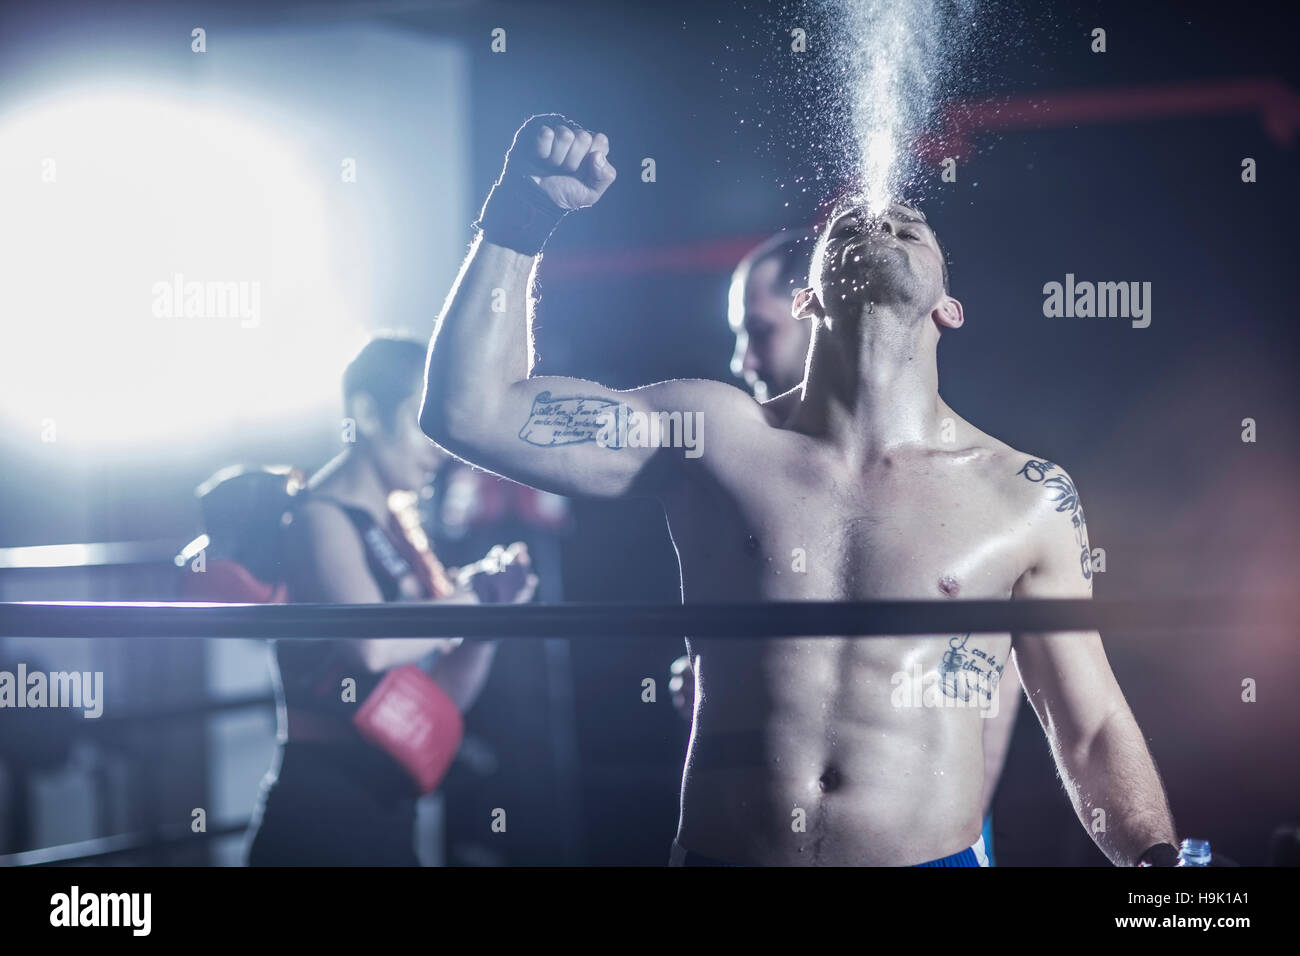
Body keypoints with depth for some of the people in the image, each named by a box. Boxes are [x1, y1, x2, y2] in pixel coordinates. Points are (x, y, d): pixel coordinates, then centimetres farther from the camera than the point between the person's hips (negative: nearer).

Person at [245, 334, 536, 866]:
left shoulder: (399, 528, 13)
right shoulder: (322, 516, -10)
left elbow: (444, 701, 14)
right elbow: (372, 642, -29)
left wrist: (489, 605, -1)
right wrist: (479, 594, -14)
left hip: (385, 810, 8)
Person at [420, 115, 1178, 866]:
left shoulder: (1026, 500, 0)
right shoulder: (717, 436, 0)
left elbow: (1094, 731, 5)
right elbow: (469, 409, -4)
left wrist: (1158, 854, -13)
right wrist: (521, 215, -10)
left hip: (935, 854, 0)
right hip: (720, 848, 0)